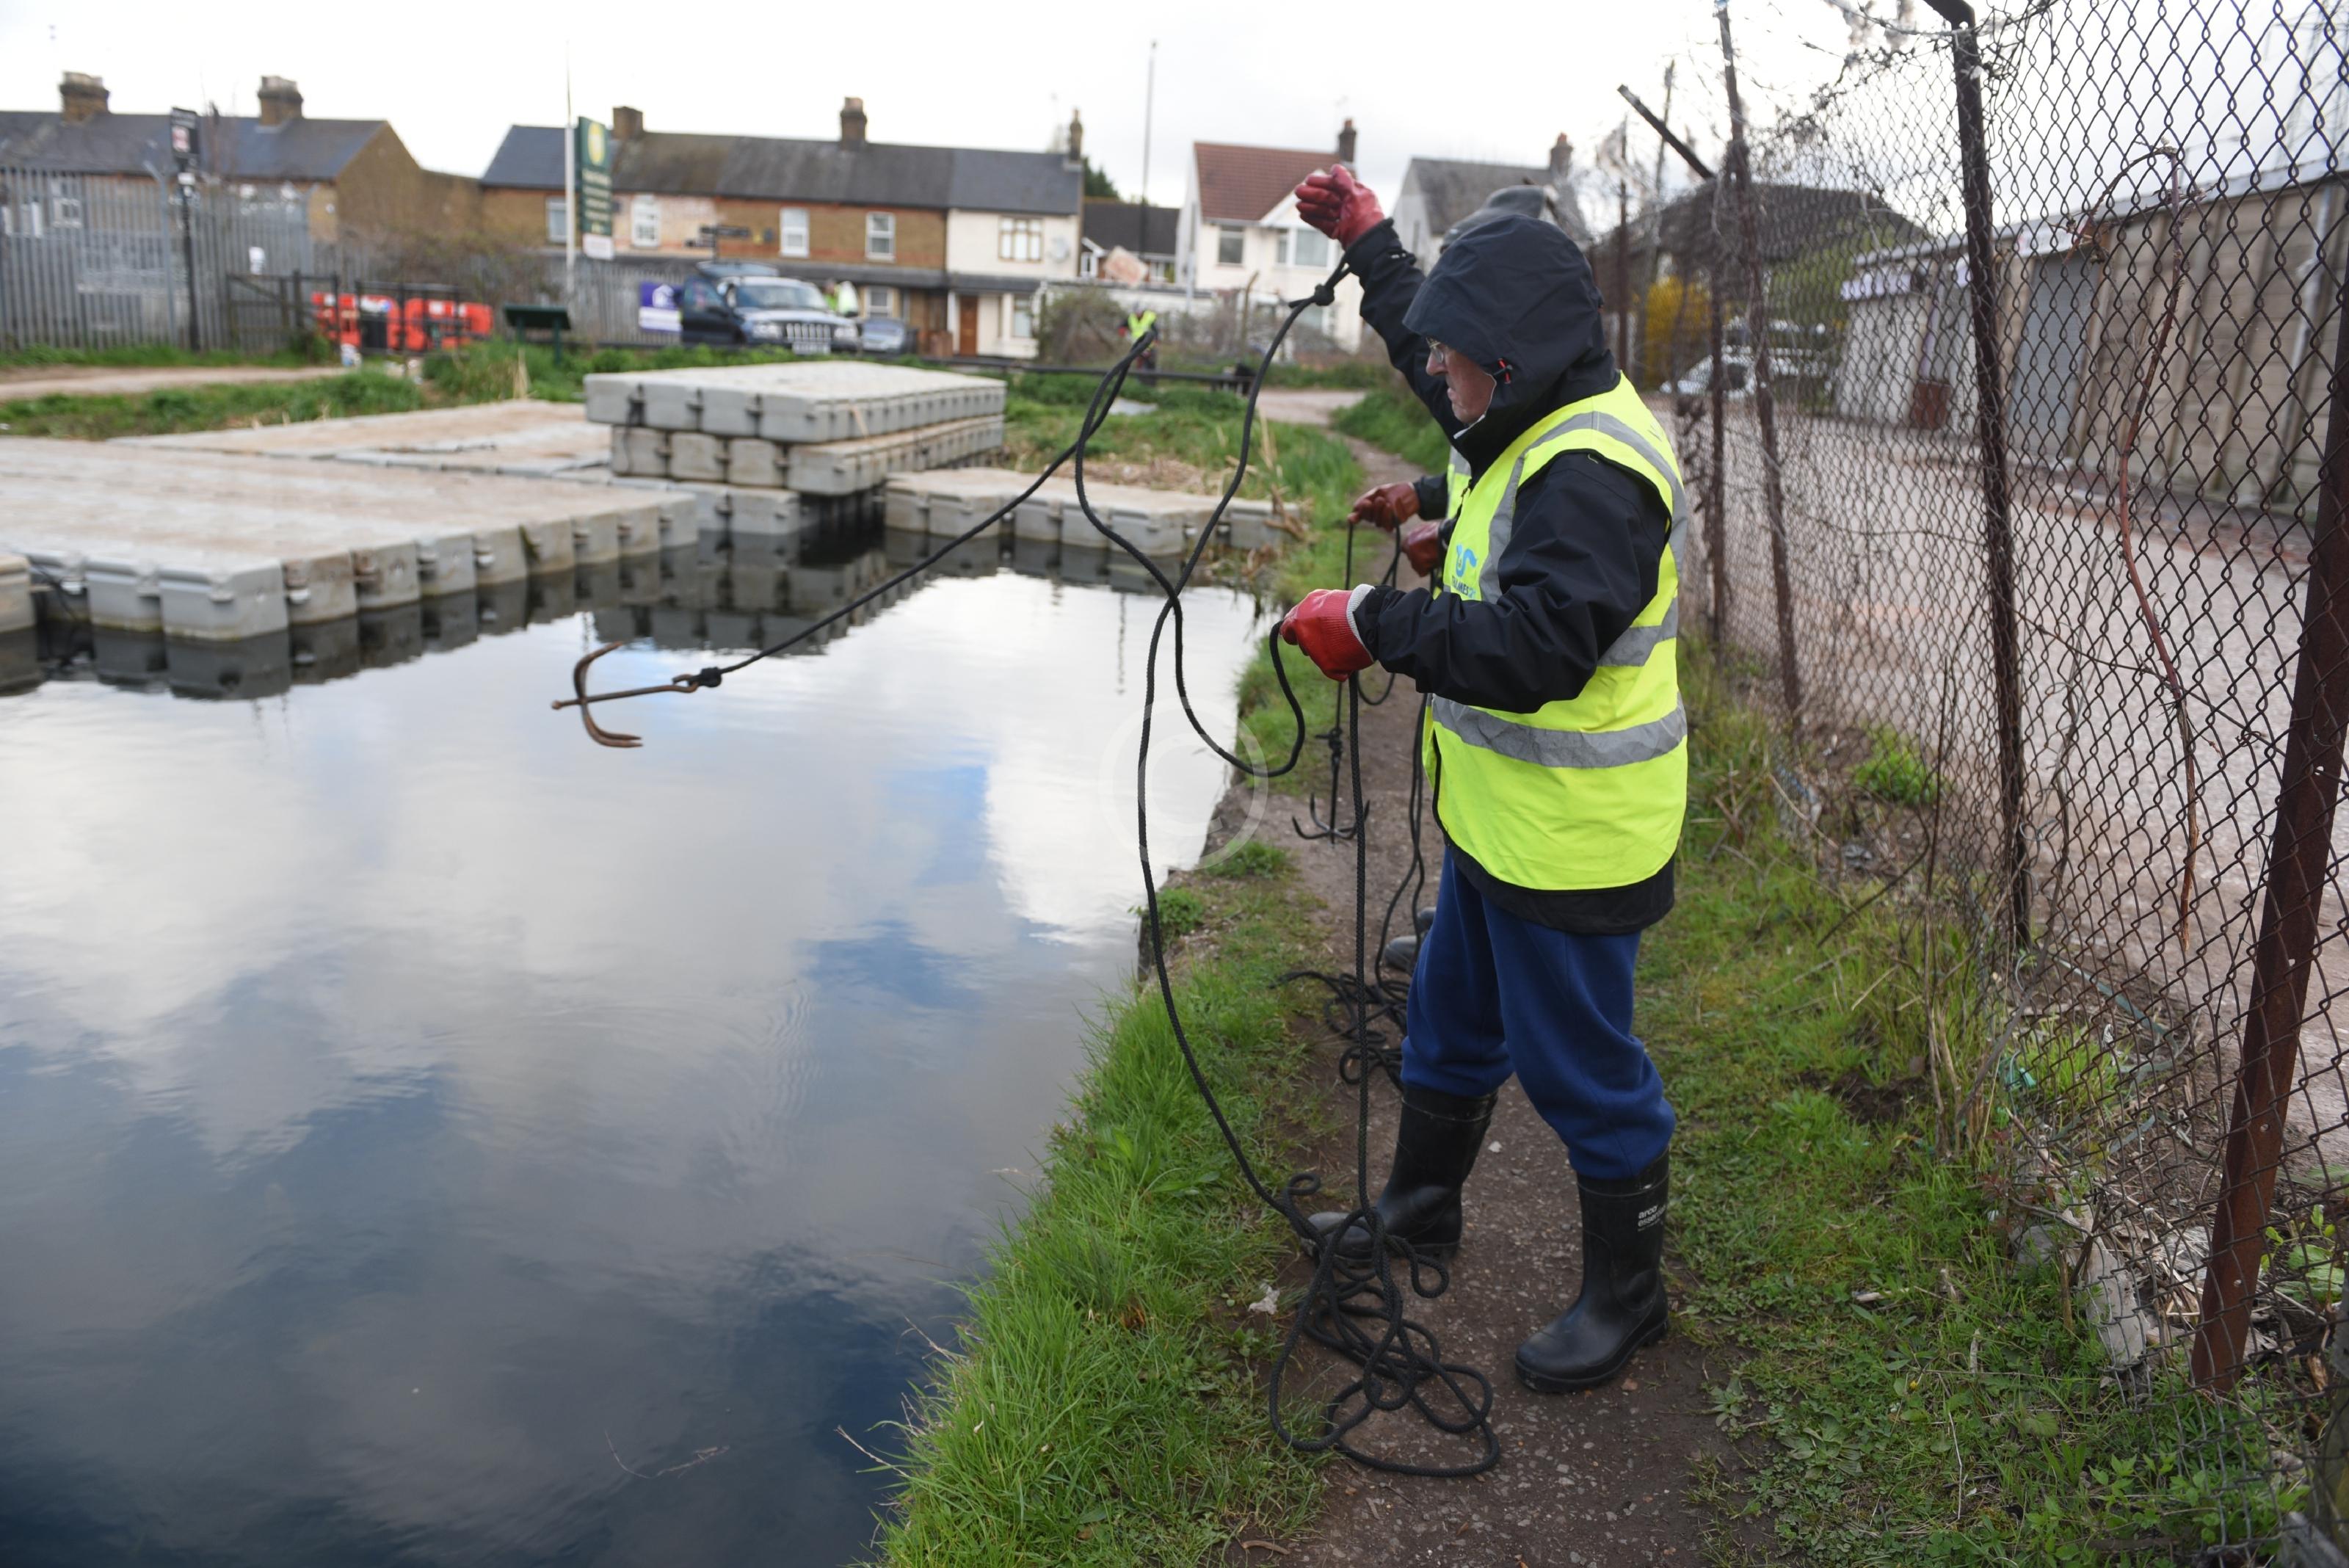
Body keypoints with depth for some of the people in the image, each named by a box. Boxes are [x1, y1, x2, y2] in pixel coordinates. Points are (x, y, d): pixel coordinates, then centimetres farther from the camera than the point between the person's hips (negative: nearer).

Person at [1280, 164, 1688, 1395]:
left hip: (1570, 840, -11)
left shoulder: (1593, 471, -25)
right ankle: (1419, 1208, 46)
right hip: (1498, 820, 11)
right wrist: (1371, 245, 33)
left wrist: (1378, 624, -30)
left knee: (1582, 1068, 5)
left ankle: (1625, 1295, 26)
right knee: (1453, 1023, 25)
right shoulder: (1533, 423, 7)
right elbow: (1432, 359, 28)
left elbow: (1535, 647, -34)